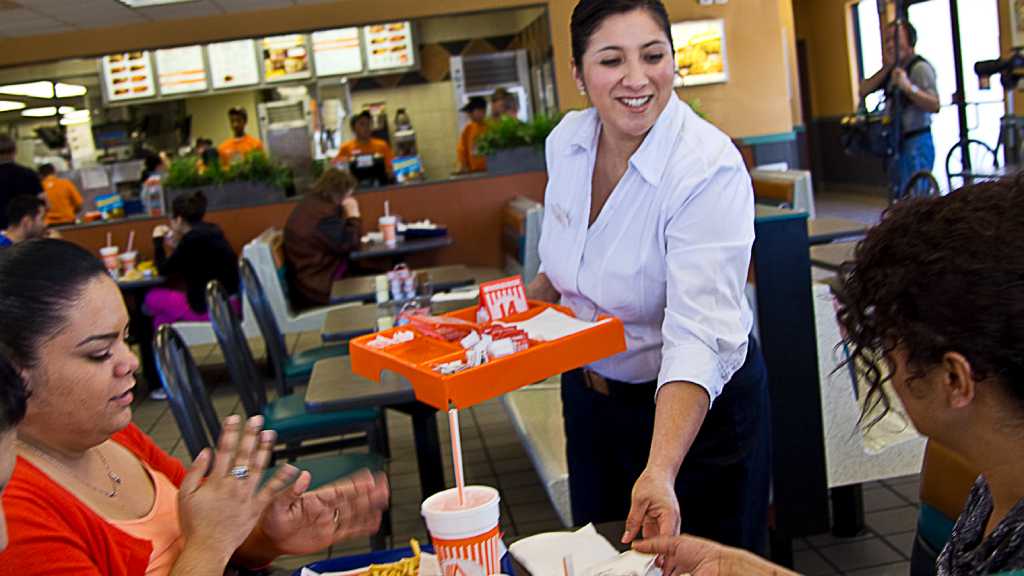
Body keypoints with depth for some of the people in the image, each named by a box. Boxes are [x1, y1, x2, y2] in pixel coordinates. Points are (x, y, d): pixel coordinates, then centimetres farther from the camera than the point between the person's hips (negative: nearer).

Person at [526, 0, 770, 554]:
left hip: (695, 410, -6)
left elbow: (699, 336, -37)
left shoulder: (710, 169, -28)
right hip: (589, 392, 6)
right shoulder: (567, 140, -8)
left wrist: (660, 472, -48)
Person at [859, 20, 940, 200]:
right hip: (897, 143, 9)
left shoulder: (920, 67, -10)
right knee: (897, 199, 13)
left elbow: (935, 106, -21)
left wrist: (908, 87, -31)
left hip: (916, 144, -9)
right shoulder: (892, 69, 15)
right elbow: (864, 91, 4)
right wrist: (886, 68, -5)